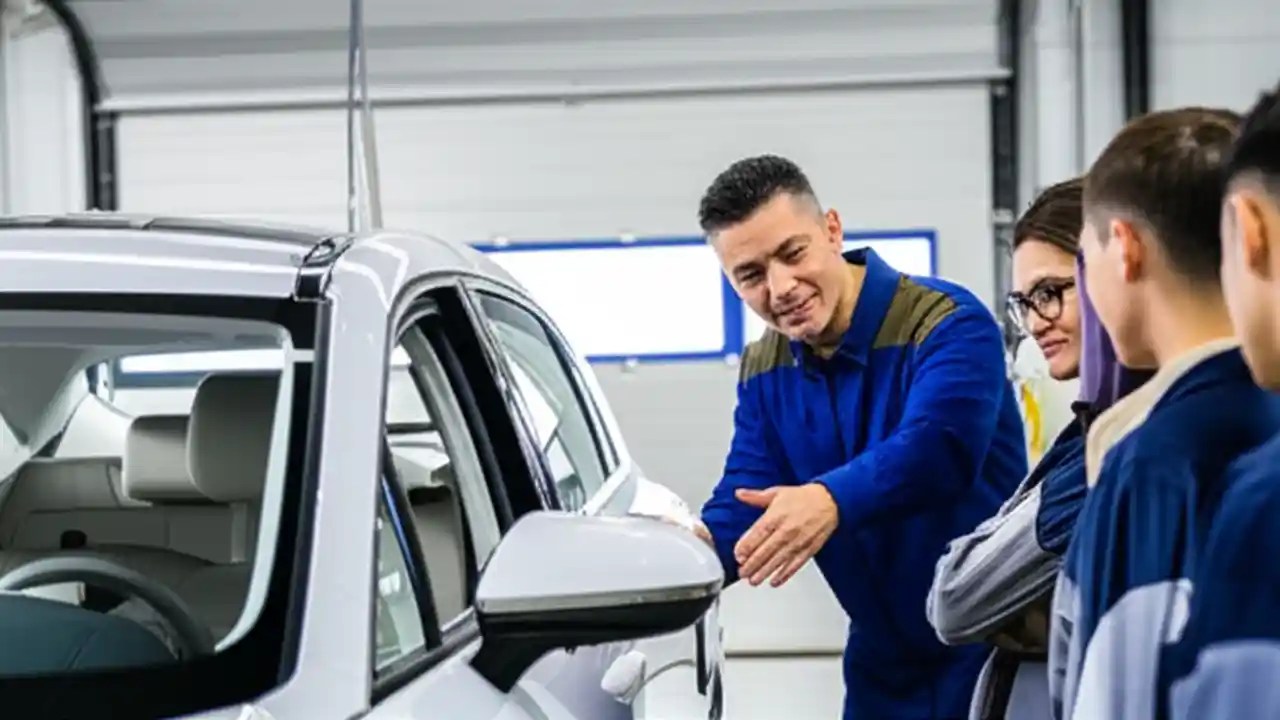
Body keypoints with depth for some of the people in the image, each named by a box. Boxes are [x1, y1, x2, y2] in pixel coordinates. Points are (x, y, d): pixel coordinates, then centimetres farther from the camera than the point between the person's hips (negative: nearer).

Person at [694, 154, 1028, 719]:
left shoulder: (949, 323, -18)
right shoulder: (763, 372, 4)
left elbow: (938, 450, -35)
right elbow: (747, 501, -1)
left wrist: (833, 501, -53)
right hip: (884, 660, 6)